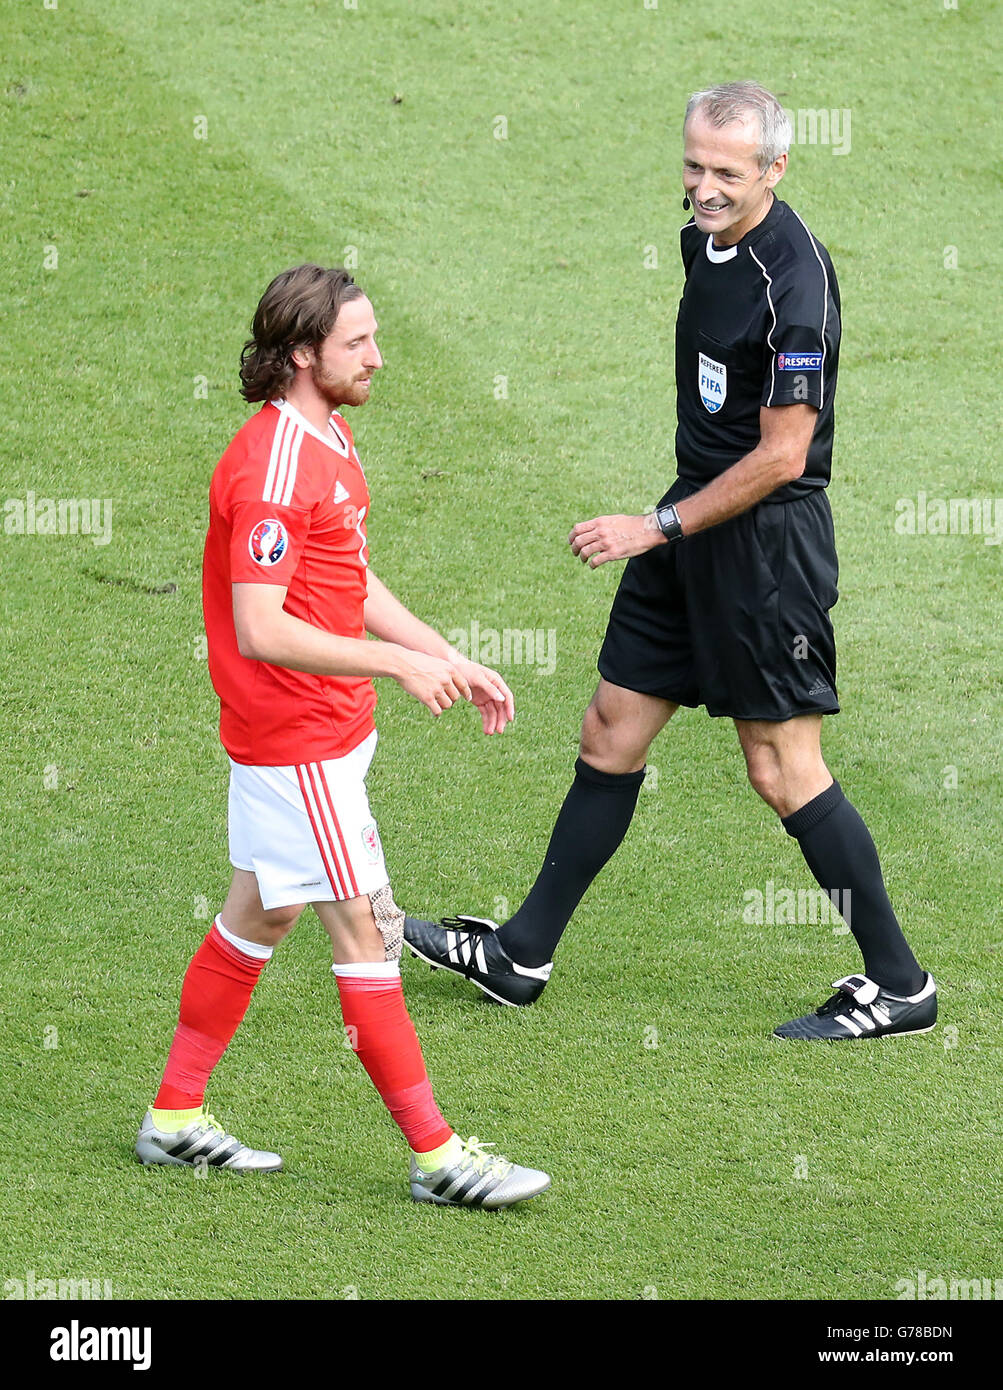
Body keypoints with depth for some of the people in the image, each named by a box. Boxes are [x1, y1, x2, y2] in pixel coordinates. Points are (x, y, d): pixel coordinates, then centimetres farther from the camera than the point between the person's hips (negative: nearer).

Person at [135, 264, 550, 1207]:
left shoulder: (327, 438, 11)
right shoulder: (273, 464, -22)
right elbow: (259, 630, -27)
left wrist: (452, 661, 14)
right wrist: (396, 663, -28)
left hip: (327, 727, 10)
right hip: (297, 739, -10)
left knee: (261, 916, 17)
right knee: (366, 932, -6)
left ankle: (174, 1119, 27)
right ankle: (435, 1156, -2)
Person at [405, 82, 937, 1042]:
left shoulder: (793, 279, -22)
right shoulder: (702, 240, 6)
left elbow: (781, 456, -22)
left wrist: (657, 527, -16)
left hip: (766, 536, -9)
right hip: (695, 521, 9)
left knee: (783, 767, -4)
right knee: (612, 729, 13)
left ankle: (899, 987, 7)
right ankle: (521, 955, 23)